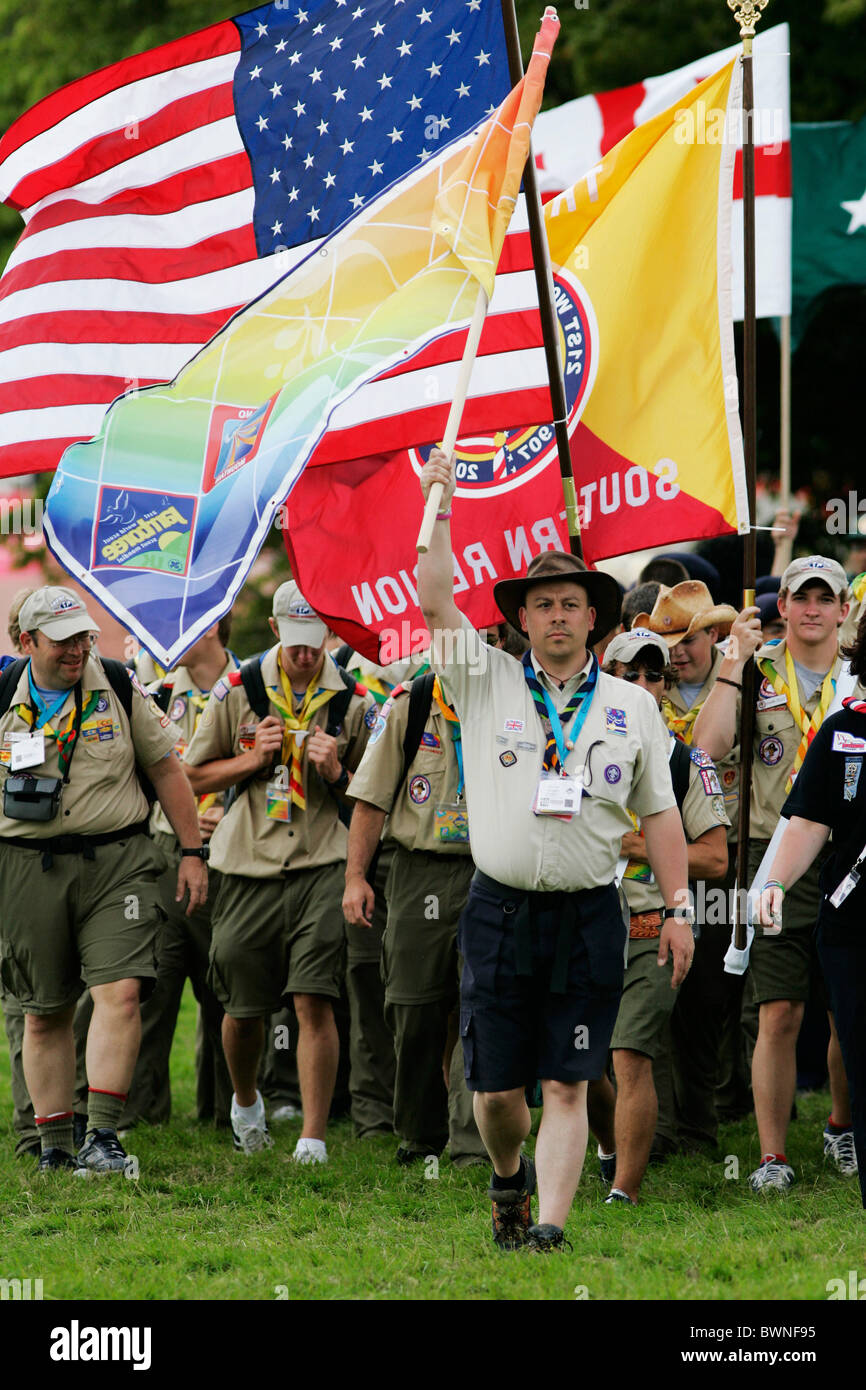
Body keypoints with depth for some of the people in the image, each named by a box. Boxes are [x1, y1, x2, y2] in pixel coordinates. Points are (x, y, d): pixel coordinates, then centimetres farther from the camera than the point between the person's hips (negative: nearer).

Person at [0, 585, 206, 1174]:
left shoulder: (119, 690, 2)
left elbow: (166, 769, 9)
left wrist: (194, 853, 8)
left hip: (117, 860, -1)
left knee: (121, 992, -16)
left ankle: (104, 1136, -15)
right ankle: (55, 1147, 15)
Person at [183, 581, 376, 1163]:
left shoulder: (352, 702, 4)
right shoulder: (238, 690, 4)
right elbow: (194, 776, 10)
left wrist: (337, 773, -10)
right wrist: (254, 759, -5)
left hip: (323, 868, -1)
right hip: (251, 869, 1)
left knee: (314, 1002, -13)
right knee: (243, 1009, 8)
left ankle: (314, 1137, -11)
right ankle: (245, 1103, 38)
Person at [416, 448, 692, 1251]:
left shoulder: (632, 706, 10)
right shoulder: (486, 683, 7)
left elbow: (659, 811, 11)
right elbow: (434, 600, -3)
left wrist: (677, 907, 5)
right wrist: (439, 508, -8)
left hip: (588, 916, 0)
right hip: (499, 911, 0)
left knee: (567, 1085, -5)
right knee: (495, 1084, 4)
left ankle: (550, 1224, -7)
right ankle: (508, 1177, 32)